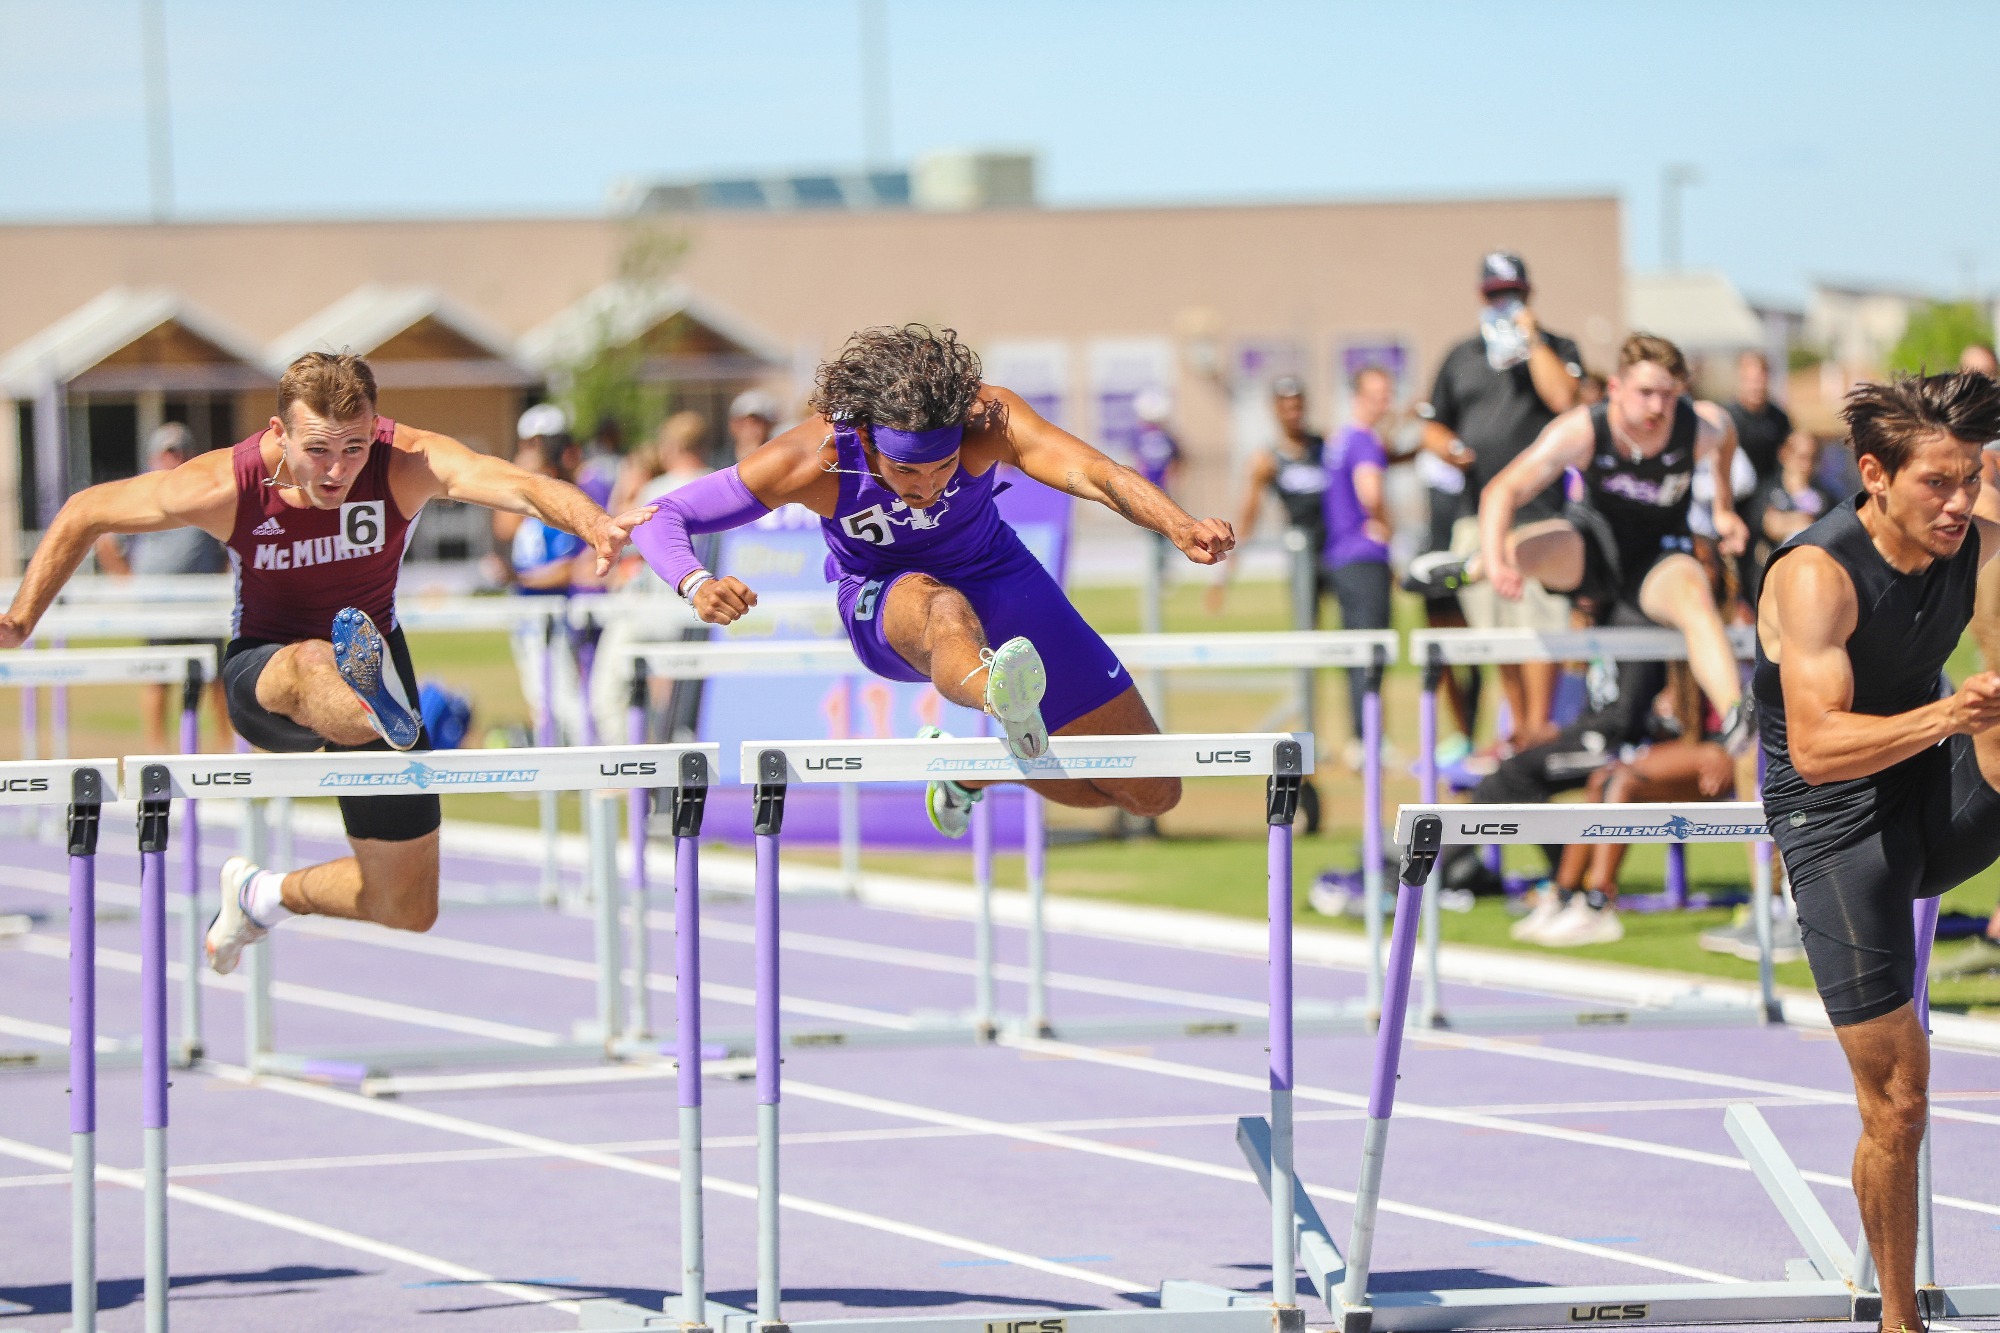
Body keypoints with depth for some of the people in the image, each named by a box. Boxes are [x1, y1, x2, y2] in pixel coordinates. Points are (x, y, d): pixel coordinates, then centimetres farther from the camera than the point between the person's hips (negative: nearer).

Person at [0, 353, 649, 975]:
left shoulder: (407, 462, -25)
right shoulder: (226, 486, -23)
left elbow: (517, 485, -43)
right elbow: (84, 514, -8)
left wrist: (595, 522, -64)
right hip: (261, 673, -3)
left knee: (408, 909, 5)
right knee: (312, 666, -43)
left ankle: (263, 895, 33)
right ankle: (380, 710, -80)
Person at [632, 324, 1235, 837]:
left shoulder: (989, 417, -30)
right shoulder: (812, 460, -29)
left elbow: (1097, 473, -45)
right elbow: (660, 519, -23)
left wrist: (1179, 527, -65)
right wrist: (697, 587, -45)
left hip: (998, 580, 3)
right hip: (884, 604, -3)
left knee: (1153, 794, 1)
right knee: (943, 608, -45)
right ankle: (1002, 696, -80)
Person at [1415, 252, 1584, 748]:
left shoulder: (1556, 349, 6)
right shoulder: (1461, 357, 18)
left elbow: (1562, 397, -15)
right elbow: (1433, 426, 21)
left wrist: (1532, 337, -9)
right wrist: (1450, 448, -2)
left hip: (1537, 507, -5)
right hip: (1477, 510, 5)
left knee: (1536, 617, -14)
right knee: (1497, 626, 7)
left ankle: (1539, 725, -13)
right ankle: (1519, 727, 15)